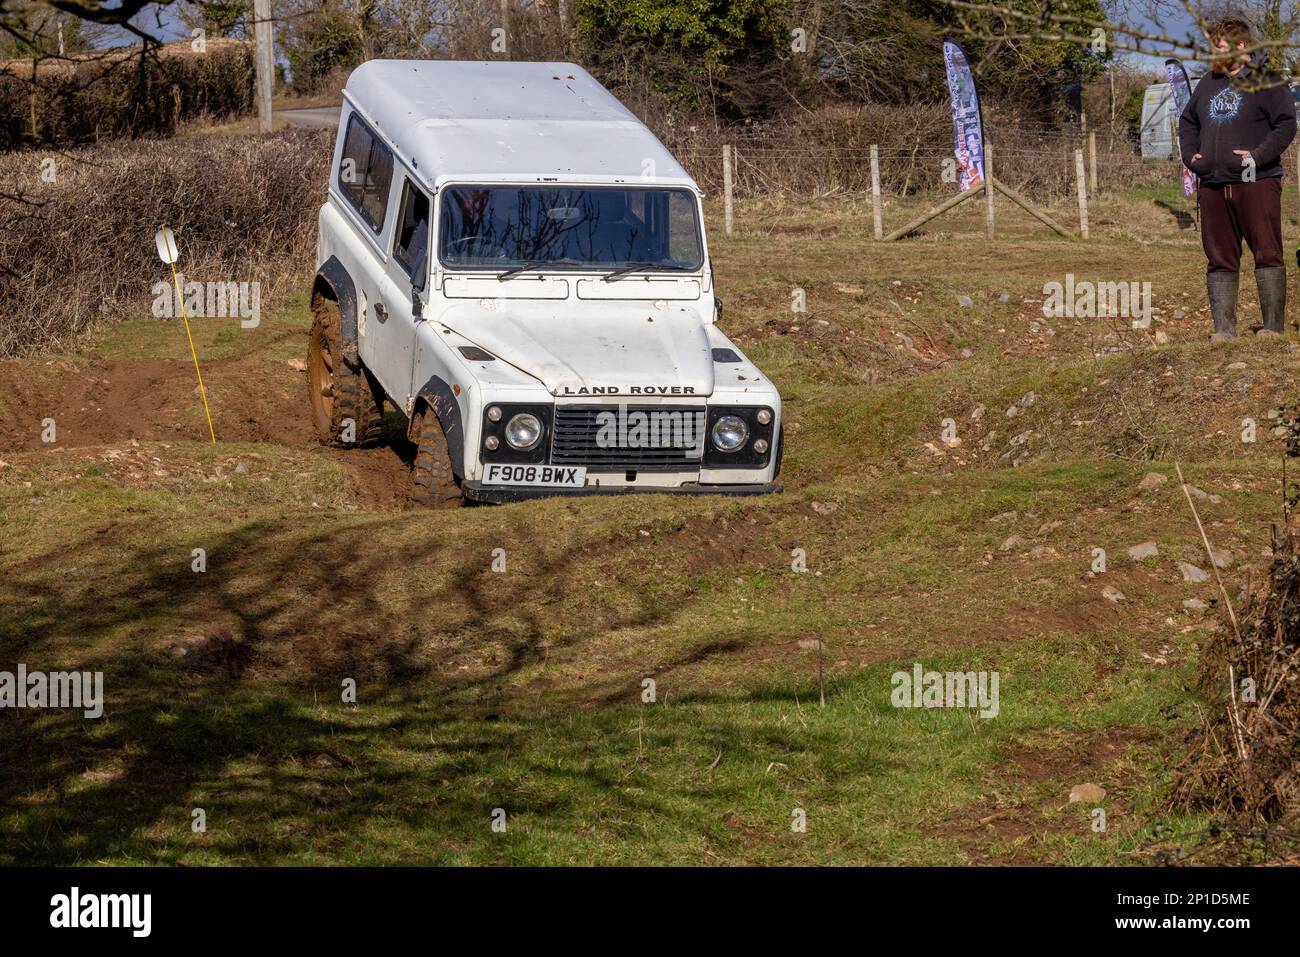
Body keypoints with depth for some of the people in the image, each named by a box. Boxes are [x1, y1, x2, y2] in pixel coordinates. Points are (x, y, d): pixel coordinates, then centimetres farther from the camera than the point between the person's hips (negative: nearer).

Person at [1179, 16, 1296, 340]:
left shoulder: (1265, 82, -3)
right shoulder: (1207, 84, 17)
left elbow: (1286, 124, -9)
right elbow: (1187, 122, 28)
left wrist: (1258, 155, -17)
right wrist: (1190, 155, 11)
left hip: (1257, 183, -6)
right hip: (1213, 188, 6)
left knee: (1268, 255, -4)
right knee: (1220, 260, 5)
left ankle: (1273, 327, -1)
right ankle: (1224, 329, 8)